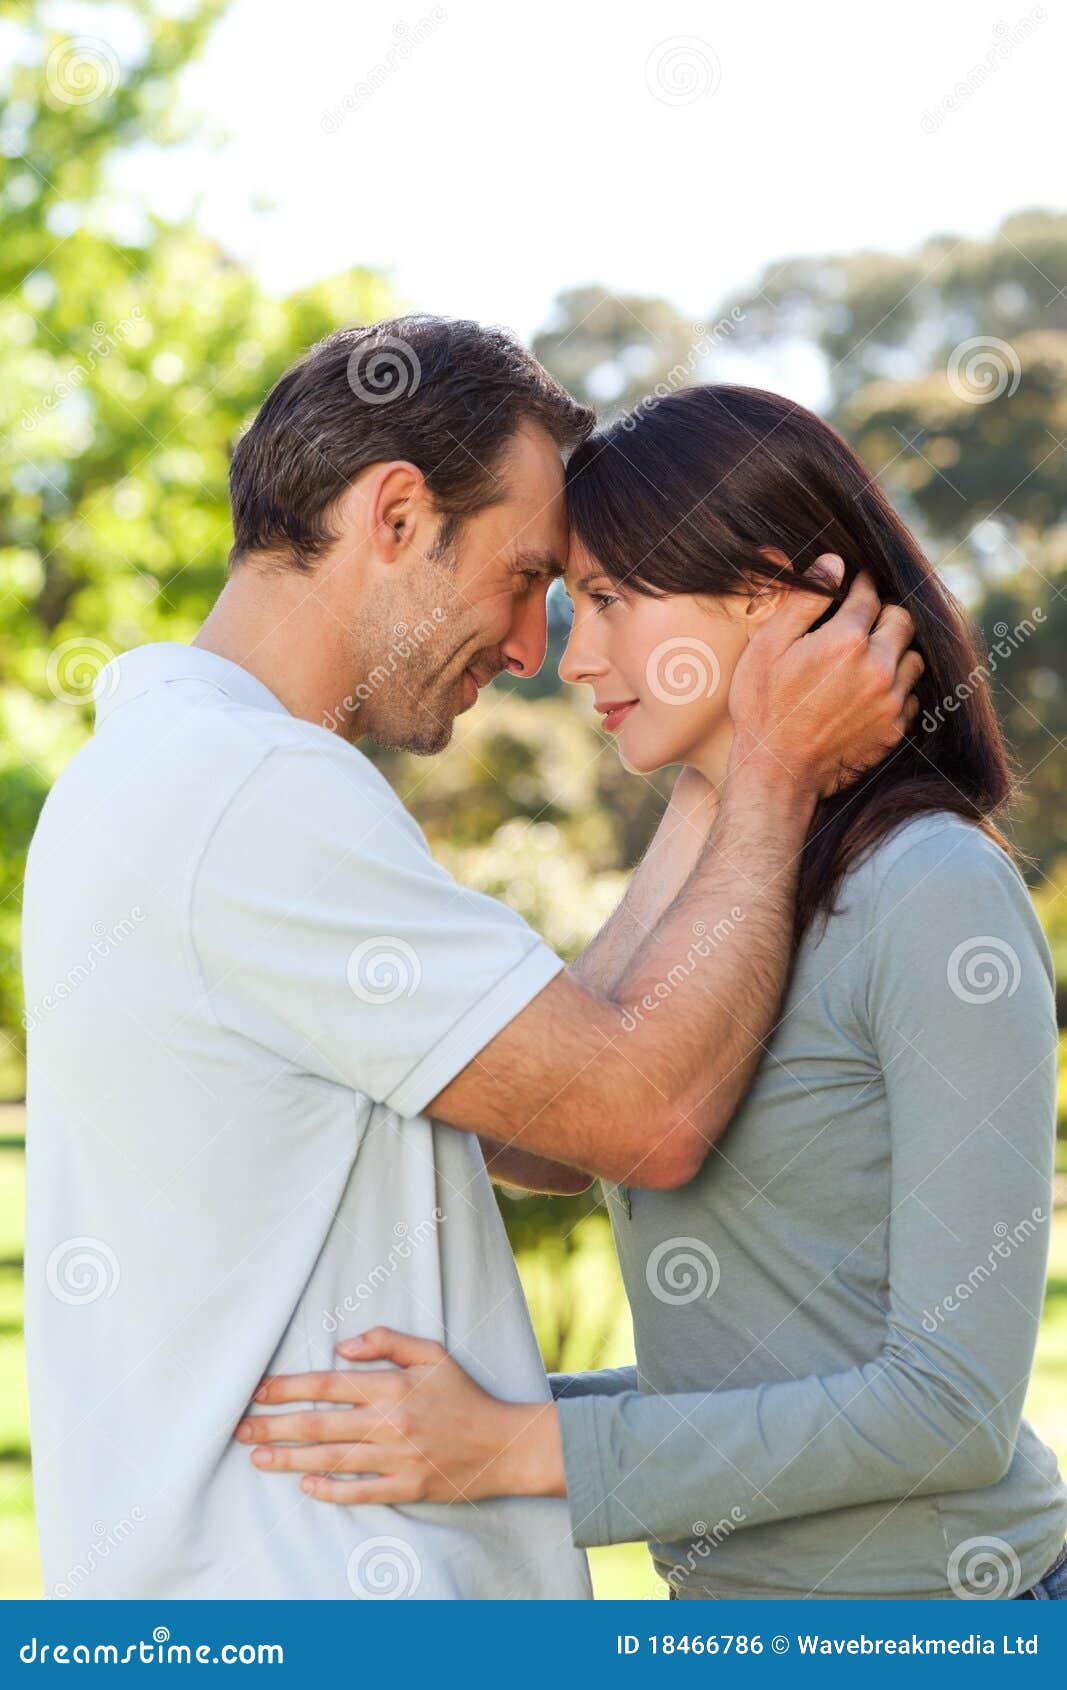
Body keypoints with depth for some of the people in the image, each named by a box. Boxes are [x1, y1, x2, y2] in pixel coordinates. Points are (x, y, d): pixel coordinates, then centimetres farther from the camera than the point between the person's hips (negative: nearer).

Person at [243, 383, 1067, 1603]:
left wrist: (525, 1449, -22)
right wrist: (463, 1418, 2)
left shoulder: (936, 893, -17)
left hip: (930, 1592, -7)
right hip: (723, 1589, 7)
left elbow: (955, 1406, -20)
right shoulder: (700, 901, 7)